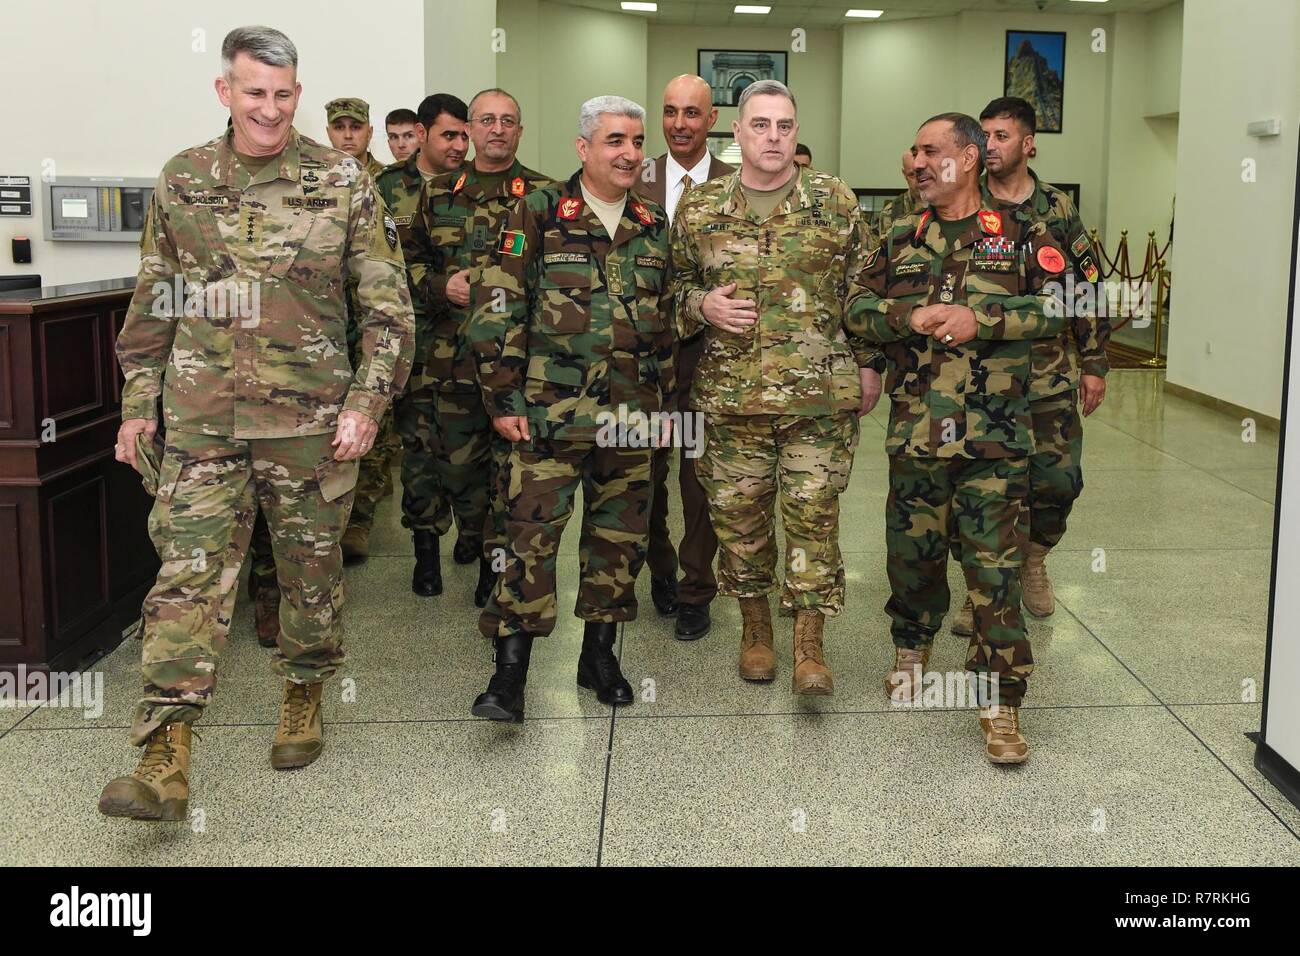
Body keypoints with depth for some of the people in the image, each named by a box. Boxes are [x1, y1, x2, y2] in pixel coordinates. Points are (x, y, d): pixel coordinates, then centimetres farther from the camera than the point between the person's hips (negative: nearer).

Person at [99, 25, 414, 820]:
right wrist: (138, 403, 11)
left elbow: (389, 305, -1)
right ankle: (166, 761, -4)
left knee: (312, 568, 11)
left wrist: (368, 402, -8)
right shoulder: (181, 181, 6)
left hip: (310, 420, -1)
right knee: (190, 574, -5)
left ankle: (304, 700, 33)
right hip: (201, 419, 1)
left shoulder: (342, 182, -1)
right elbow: (151, 304, 13)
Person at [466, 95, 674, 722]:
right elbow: (498, 310, -4)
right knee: (531, 535, -6)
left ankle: (599, 653, 26)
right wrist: (503, 399, -8)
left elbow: (668, 323, 17)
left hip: (632, 418, 4)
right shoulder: (539, 214, -2)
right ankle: (510, 672, 1)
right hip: (550, 412, -4)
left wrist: (666, 402, 15)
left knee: (620, 536, 11)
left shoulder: (655, 227, 11)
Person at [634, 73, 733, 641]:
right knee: (646, 469, 13)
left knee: (701, 473, 5)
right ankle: (660, 569, 34)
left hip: (709, 349, -2)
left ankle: (696, 592, 19)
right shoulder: (638, 181, 4)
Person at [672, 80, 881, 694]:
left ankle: (809, 643, 11)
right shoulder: (699, 208, 6)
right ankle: (755, 624, 28)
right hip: (730, 394, 1)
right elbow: (676, 285, 15)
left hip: (820, 394, -1)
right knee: (740, 516, 9)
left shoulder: (835, 202, 4)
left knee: (814, 516, -1)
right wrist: (701, 306, -6)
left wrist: (869, 363, 4)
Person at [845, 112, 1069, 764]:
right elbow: (857, 306, 9)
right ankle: (911, 649, 39)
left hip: (992, 438, -3)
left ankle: (1000, 701, 4)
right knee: (912, 551, 14)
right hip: (914, 431, 3)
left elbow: (1058, 304, -2)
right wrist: (908, 317, -10)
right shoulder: (901, 239, 13)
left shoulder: (1015, 235, 4)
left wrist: (981, 320, -13)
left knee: (994, 564, -3)